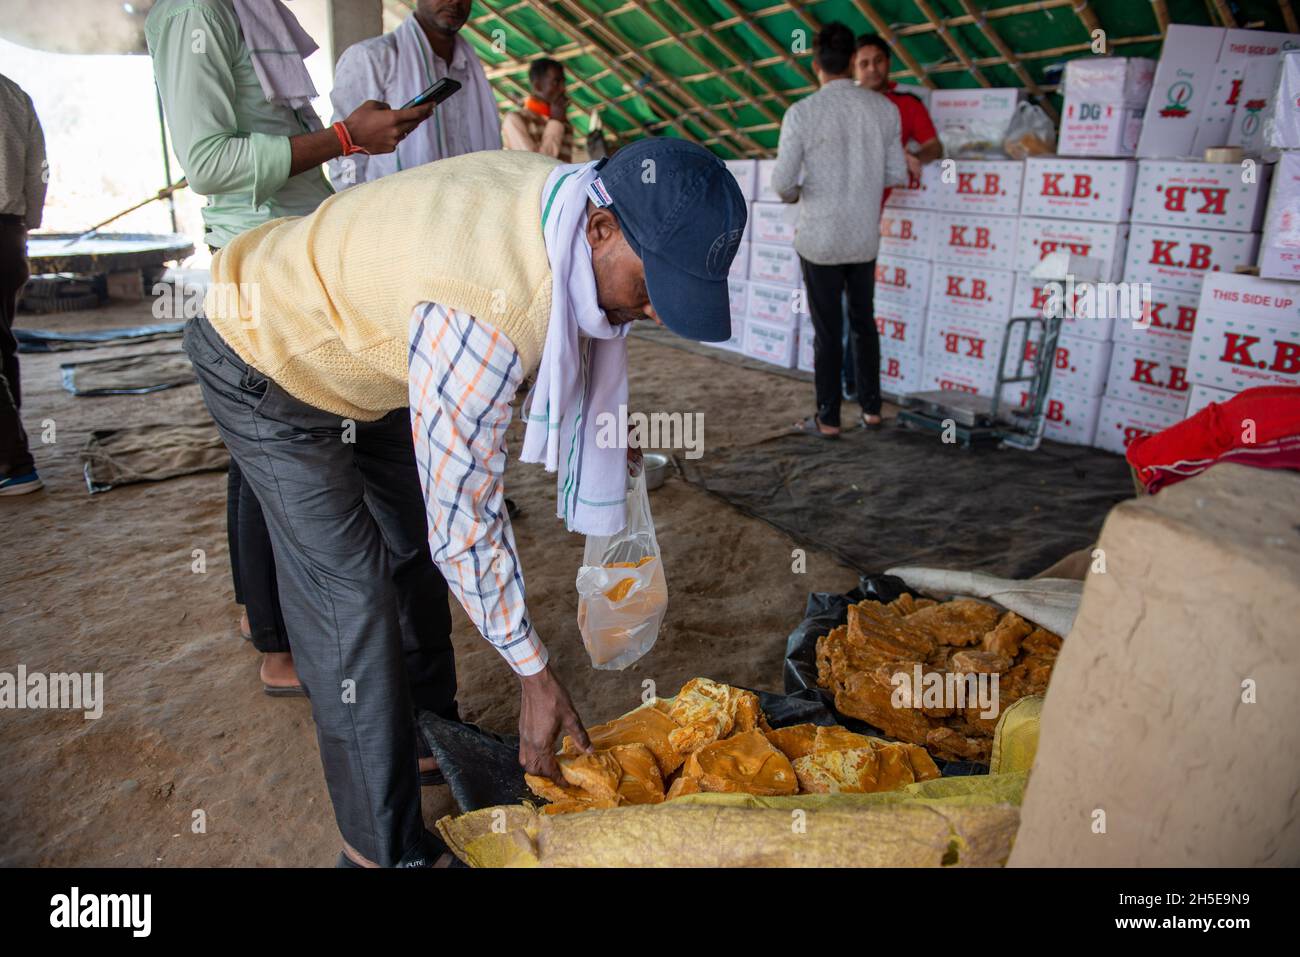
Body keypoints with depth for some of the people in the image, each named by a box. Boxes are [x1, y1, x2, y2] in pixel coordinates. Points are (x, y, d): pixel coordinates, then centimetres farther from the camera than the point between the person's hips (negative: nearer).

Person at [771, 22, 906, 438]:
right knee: (864, 323, 17)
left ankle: (828, 419, 12)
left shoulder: (801, 113, -13)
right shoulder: (885, 109, -2)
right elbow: (897, 175, 3)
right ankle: (871, 409, 24)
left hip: (820, 237, -3)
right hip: (864, 237, 4)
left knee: (827, 330, 4)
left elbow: (782, 184, -12)